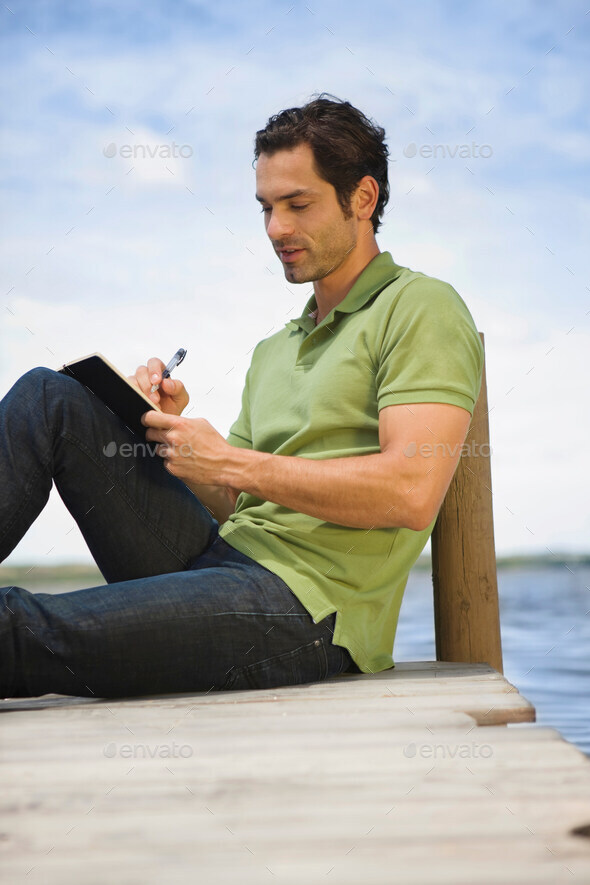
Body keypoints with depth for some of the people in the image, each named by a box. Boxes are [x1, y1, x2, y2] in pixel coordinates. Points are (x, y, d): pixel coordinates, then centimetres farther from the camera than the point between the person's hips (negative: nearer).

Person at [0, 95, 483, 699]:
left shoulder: (420, 308, 0)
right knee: (50, 398, -7)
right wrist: (173, 434, 0)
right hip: (214, 560, 8)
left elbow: (411, 494, -15)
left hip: (306, 607, -8)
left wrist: (228, 462, -12)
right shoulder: (274, 352, 26)